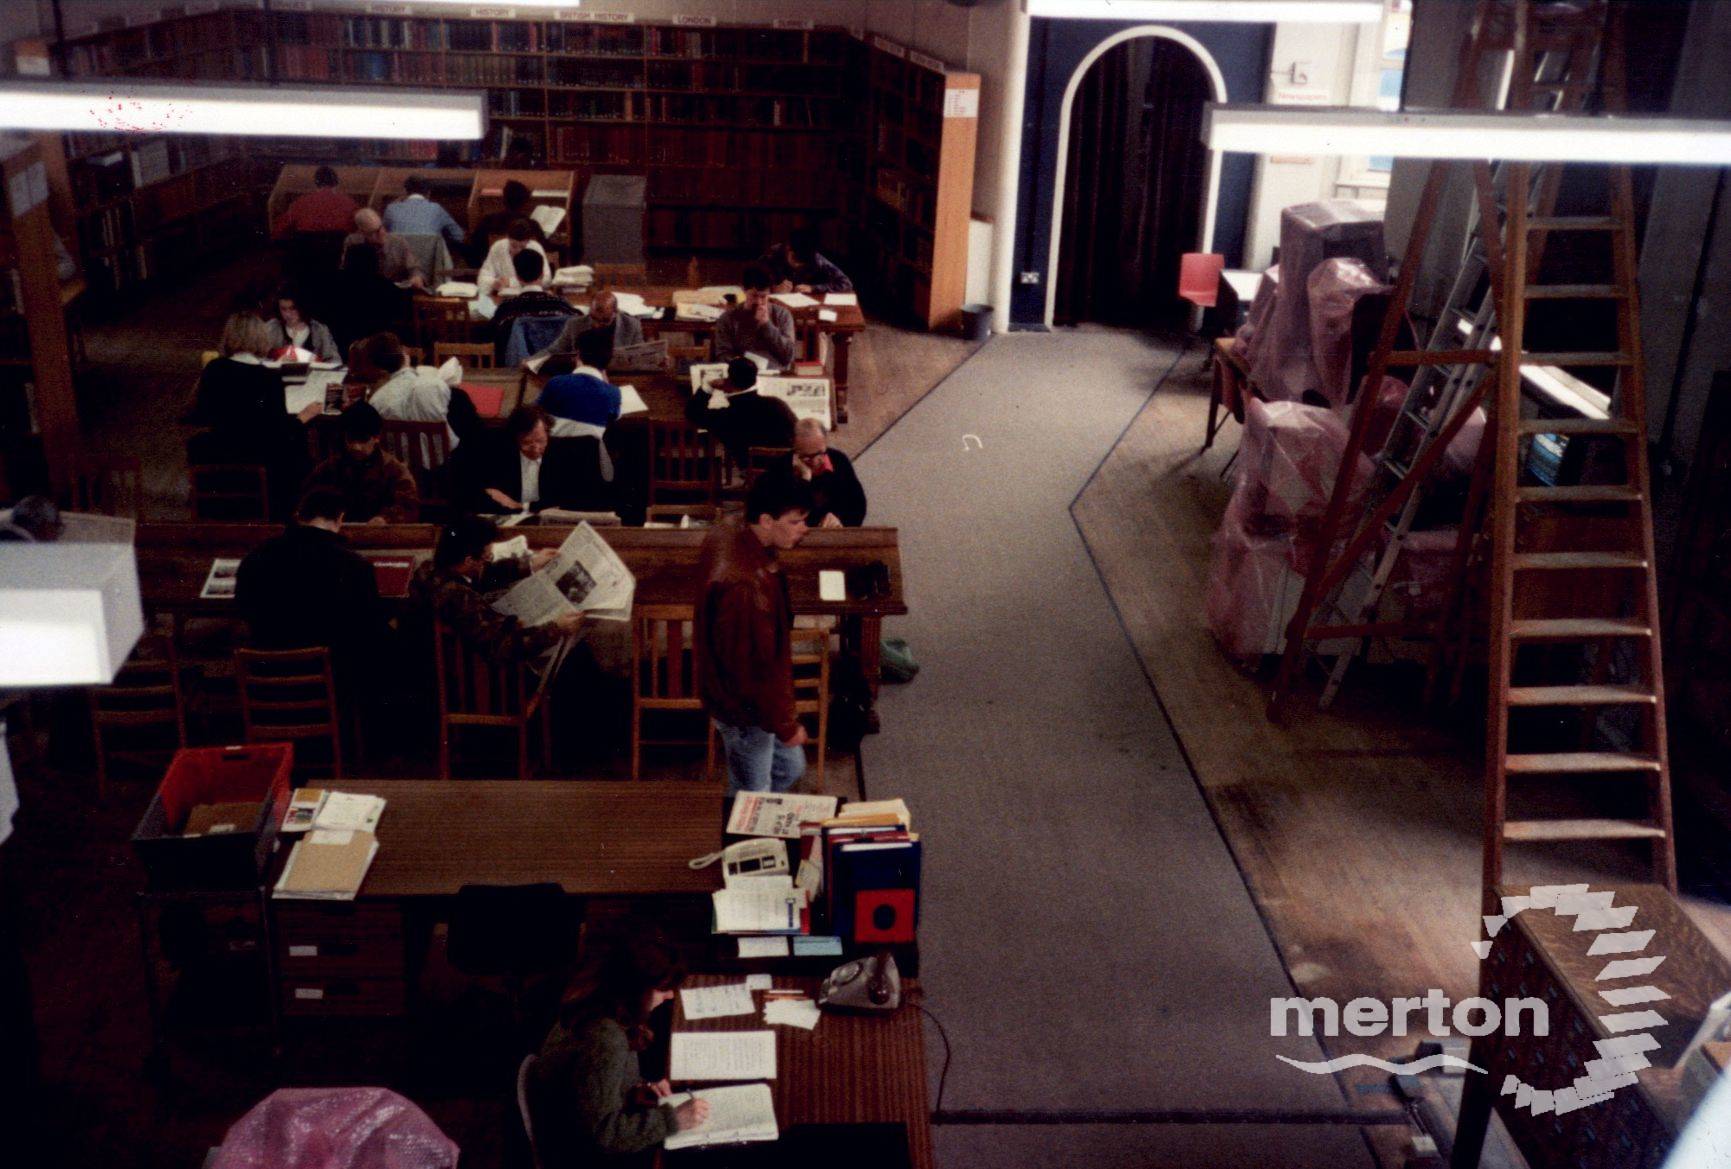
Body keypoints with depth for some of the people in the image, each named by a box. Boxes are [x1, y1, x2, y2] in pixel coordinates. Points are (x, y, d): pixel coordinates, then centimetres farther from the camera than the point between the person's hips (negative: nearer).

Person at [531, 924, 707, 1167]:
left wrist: (637, 1092, -1)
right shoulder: (604, 1040, -29)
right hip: (589, 1159, -8)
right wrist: (672, 1119, -23)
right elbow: (599, 1134, -27)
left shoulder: (589, 1012, -4)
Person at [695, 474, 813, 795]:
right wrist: (784, 725, -18)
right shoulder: (745, 585, -39)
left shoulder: (728, 533, -10)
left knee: (790, 769, 27)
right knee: (752, 795, 15)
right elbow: (753, 666, -28)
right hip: (746, 708, -10)